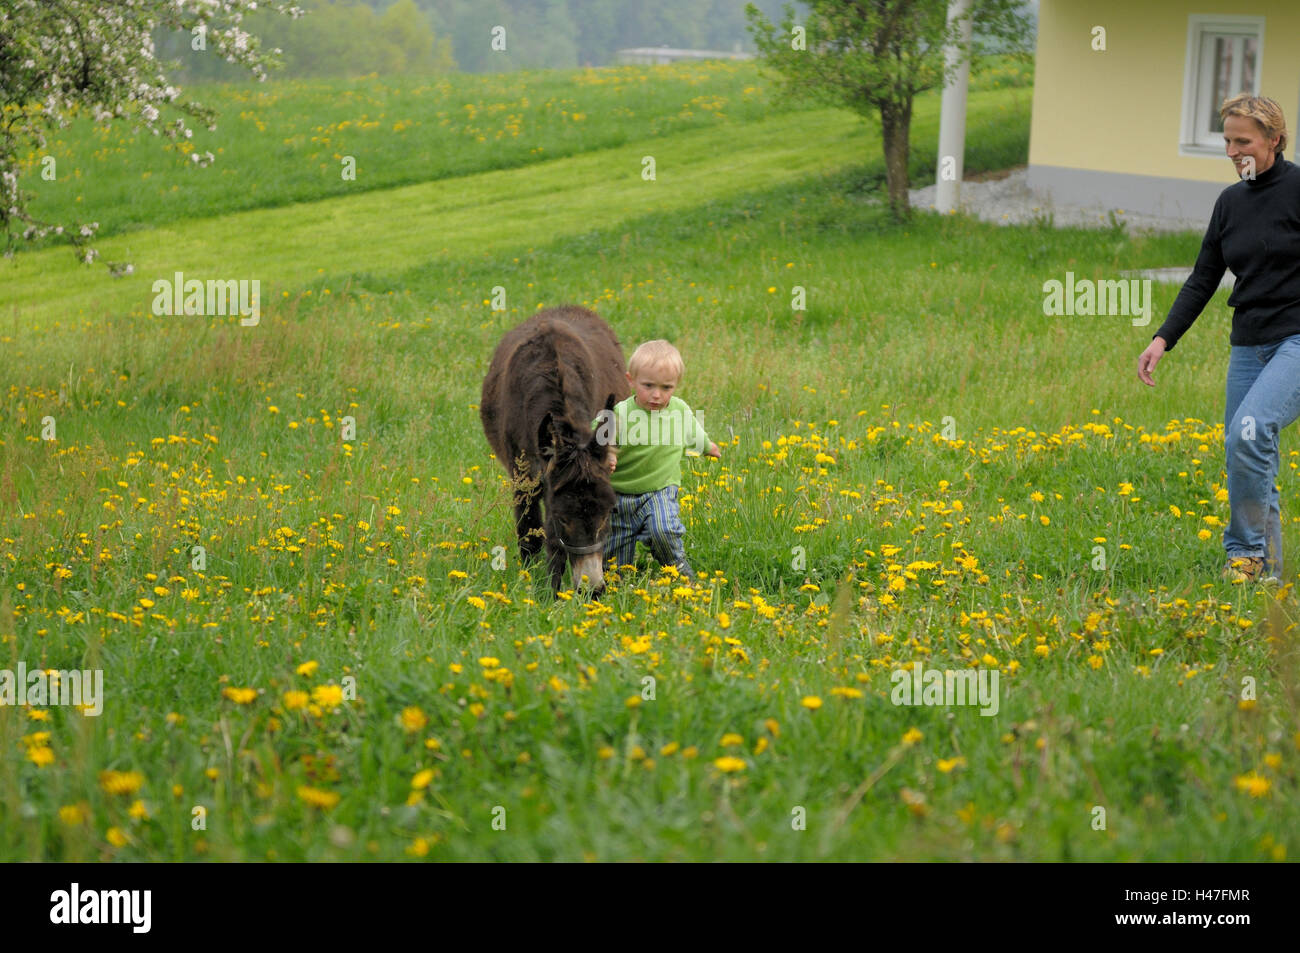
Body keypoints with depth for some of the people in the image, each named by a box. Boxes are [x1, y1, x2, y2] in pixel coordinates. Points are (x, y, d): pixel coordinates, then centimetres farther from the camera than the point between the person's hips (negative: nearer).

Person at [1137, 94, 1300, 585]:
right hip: (1249, 346, 7)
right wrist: (1163, 339, 4)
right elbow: (1203, 279, 14)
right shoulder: (1230, 202, 11)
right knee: (1245, 462, 3)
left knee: (1249, 430, -26)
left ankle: (1247, 551, -11)